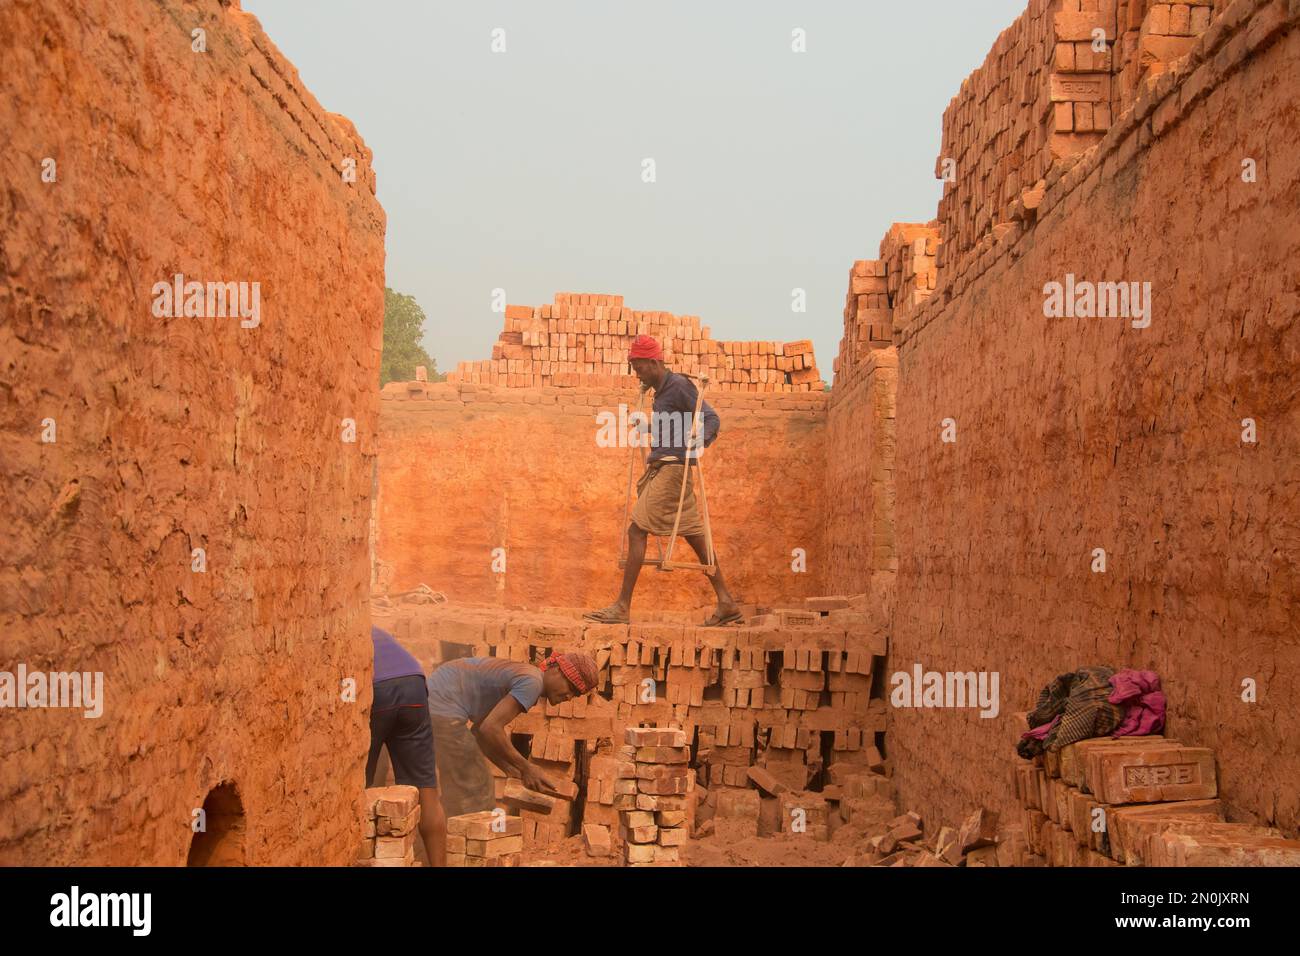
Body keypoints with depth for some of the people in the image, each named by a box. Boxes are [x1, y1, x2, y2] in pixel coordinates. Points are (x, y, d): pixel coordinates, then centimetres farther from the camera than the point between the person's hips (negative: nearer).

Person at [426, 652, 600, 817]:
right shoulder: (532, 682, -12)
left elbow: (478, 731, 18)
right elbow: (490, 728, -21)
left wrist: (513, 772, 13)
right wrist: (526, 768, -10)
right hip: (443, 708, -10)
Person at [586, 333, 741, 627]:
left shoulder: (680, 386, -9)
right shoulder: (661, 390, 18)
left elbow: (712, 418, -15)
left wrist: (700, 441, -31)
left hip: (673, 468, -10)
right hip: (661, 468, 10)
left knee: (636, 530, -11)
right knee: (693, 535, 9)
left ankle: (622, 608, -9)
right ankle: (726, 603, 12)